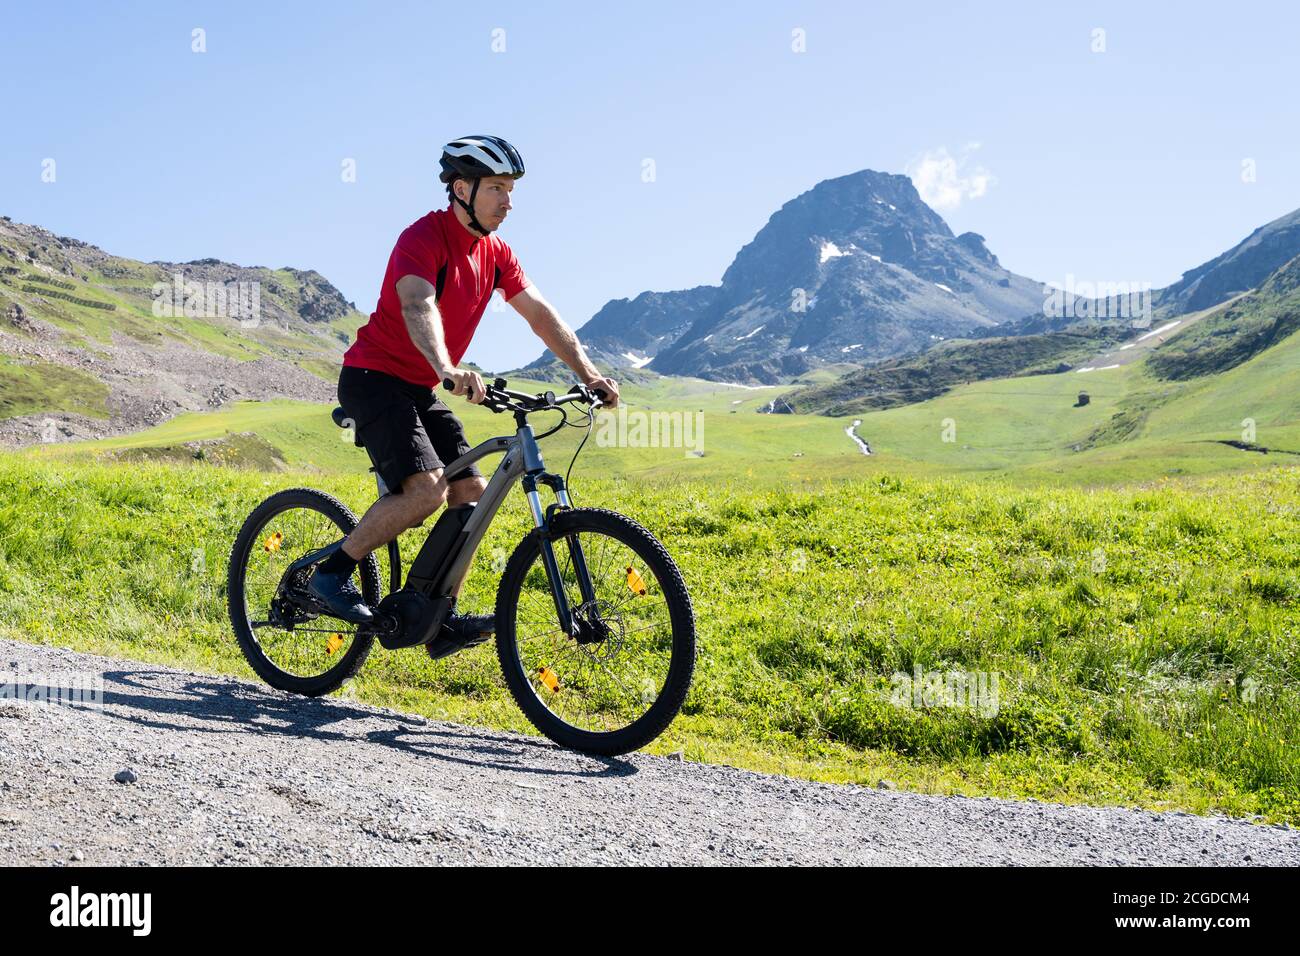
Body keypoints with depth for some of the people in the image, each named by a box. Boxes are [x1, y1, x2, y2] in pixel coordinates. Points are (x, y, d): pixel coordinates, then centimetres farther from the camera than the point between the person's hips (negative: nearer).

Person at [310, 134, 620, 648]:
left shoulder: (495, 253, 6)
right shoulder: (424, 237, -19)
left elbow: (541, 314, 4)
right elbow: (417, 307, -37)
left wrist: (589, 374, -7)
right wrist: (448, 369, -55)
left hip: (420, 390, 8)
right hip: (375, 379, -8)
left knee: (472, 493, -1)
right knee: (428, 489, -25)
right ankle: (331, 573, -9)